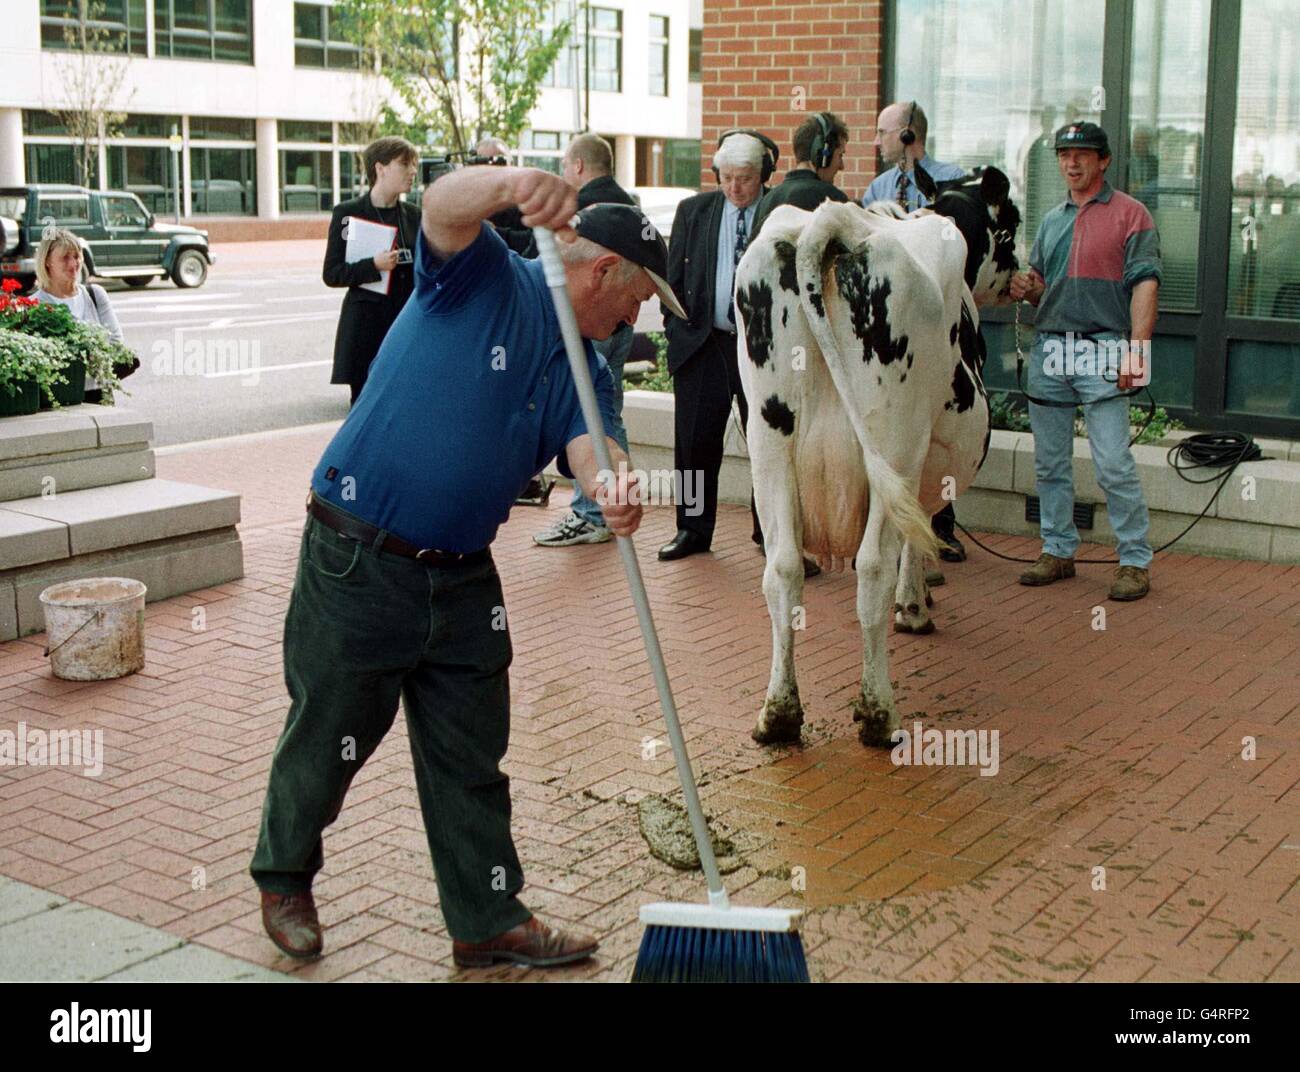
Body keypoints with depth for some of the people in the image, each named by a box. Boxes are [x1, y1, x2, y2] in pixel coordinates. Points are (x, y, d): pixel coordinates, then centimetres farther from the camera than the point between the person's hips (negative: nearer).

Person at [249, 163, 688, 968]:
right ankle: (284, 880, 34)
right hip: (358, 561, -6)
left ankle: (489, 919, 25)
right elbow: (444, 207, -25)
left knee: (471, 757, 12)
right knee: (327, 740, 10)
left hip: (463, 577, 6)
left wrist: (614, 486, -32)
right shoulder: (488, 280, -6)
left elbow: (588, 445, -9)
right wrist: (514, 183, -46)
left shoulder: (587, 370, 9)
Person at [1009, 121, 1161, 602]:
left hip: (1101, 352, -6)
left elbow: (1145, 283, -8)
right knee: (1050, 462, 9)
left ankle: (1136, 560, -1)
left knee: (1114, 464, -9)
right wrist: (1024, 288, 0)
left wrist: (1136, 348, -18)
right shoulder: (1052, 220, 19)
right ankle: (1058, 550, 21)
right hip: (1049, 349, 6)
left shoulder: (1130, 214, 0)